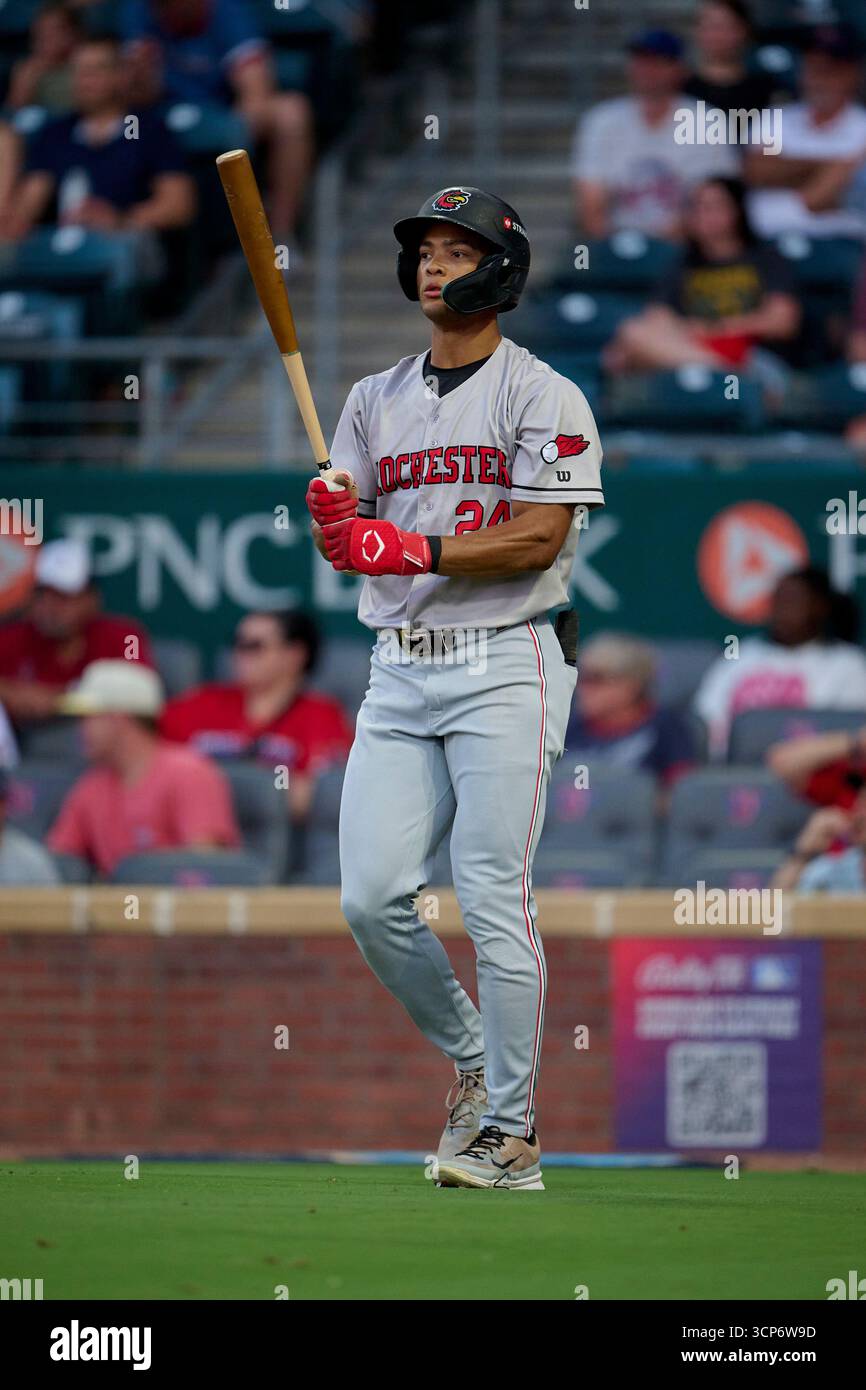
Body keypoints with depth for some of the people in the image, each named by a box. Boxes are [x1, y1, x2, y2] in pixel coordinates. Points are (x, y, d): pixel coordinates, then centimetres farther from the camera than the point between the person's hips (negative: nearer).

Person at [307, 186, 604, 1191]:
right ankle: (475, 1064, 19)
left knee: (493, 901, -10)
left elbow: (539, 540, -12)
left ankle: (510, 1132, -4)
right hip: (399, 672, 6)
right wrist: (331, 516, -15)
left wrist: (416, 551, -20)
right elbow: (342, 539, 9)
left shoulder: (542, 395, -2)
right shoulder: (376, 400, 16)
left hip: (506, 665, -6)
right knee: (372, 899, -3)